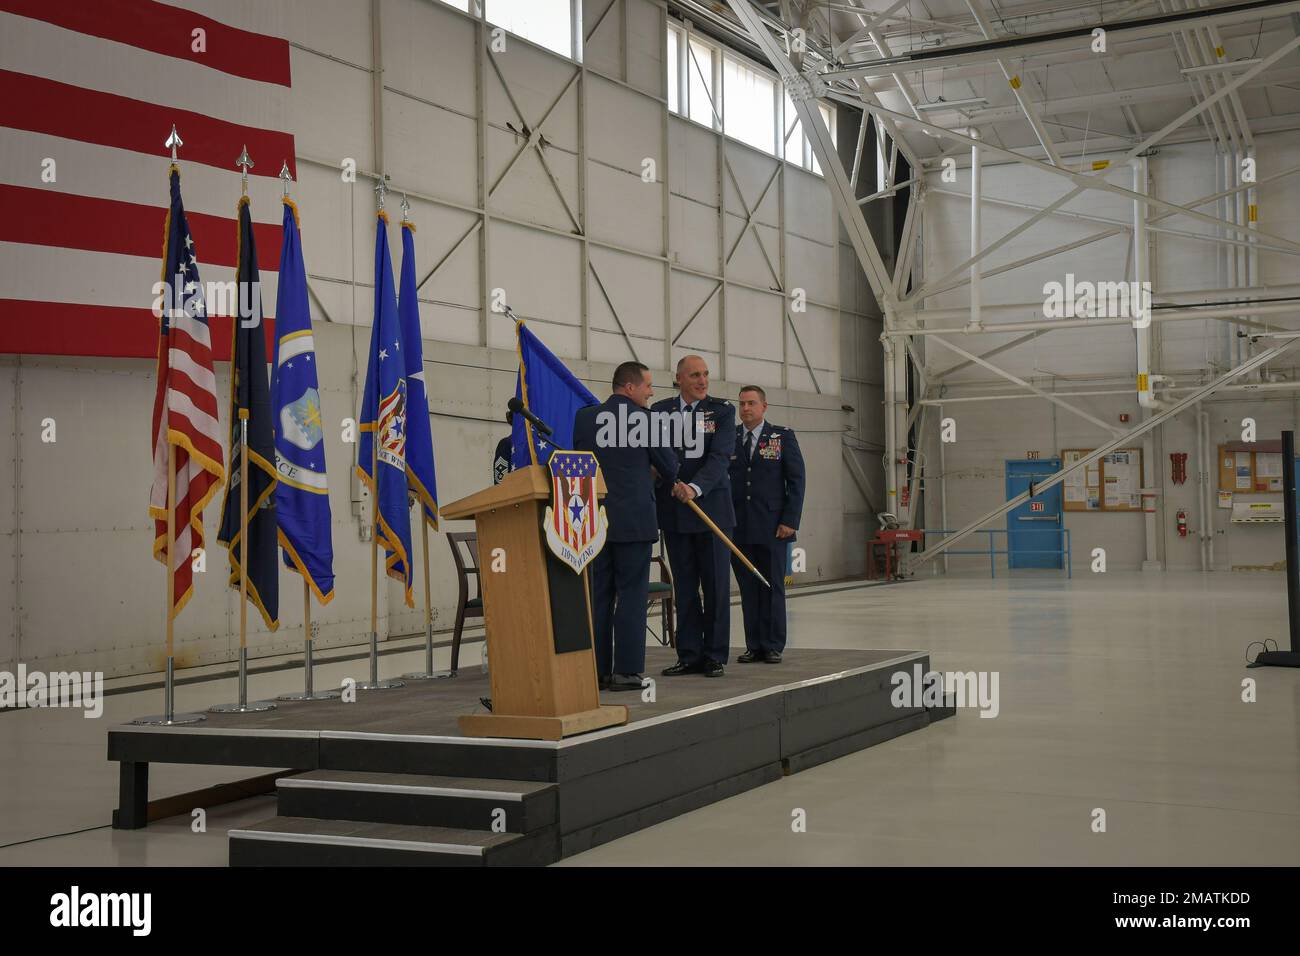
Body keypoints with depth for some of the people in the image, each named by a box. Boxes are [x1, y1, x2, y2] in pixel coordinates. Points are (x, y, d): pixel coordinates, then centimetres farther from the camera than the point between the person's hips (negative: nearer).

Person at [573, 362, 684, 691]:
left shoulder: (584, 417, 5)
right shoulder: (644, 419, -8)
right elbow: (669, 465, 2)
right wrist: (670, 483, 23)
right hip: (634, 519, -5)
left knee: (598, 596, 8)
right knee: (631, 595, 0)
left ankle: (597, 670, 10)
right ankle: (626, 670, -1)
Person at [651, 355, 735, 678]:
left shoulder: (722, 410, 1)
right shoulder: (659, 411, 6)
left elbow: (720, 456, -11)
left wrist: (695, 488, -25)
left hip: (711, 506, -2)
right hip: (674, 511, 2)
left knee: (716, 584, 2)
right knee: (684, 587, 6)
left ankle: (714, 655, 10)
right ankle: (689, 655, 13)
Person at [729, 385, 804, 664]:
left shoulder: (783, 437, 4)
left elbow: (796, 480, 1)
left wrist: (790, 521, -7)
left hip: (772, 526, -2)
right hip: (738, 526, 2)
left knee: (773, 588, 1)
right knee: (748, 589, 4)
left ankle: (773, 646, 8)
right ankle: (754, 646, 10)